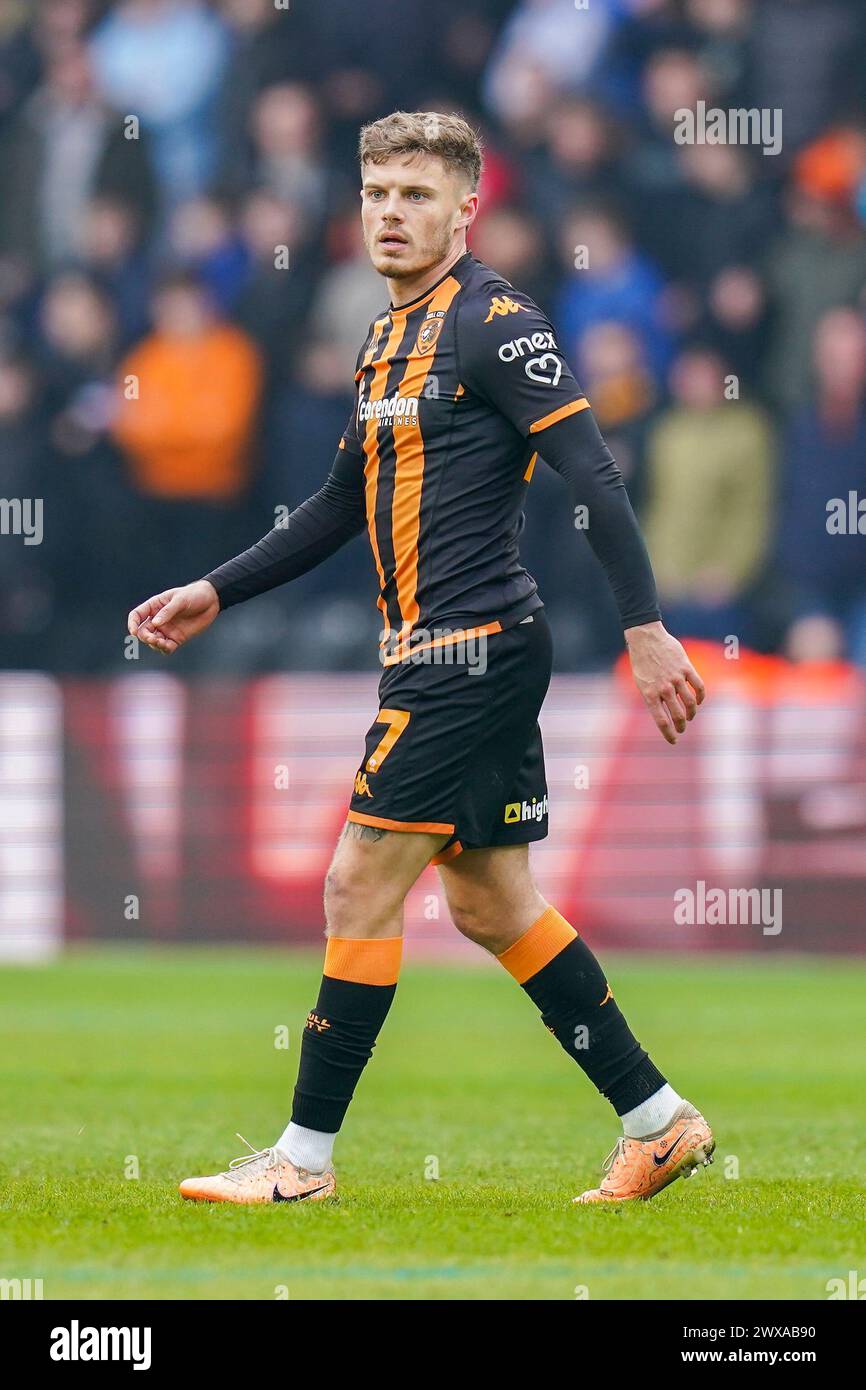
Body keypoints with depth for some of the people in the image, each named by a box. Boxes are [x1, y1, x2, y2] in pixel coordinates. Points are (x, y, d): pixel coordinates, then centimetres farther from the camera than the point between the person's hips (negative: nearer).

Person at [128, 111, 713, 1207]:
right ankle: (659, 1122, 17)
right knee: (491, 904, 11)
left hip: (472, 645, -9)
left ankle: (304, 1158, 0)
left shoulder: (496, 325, -11)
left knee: (361, 886, -7)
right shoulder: (386, 337, 16)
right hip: (441, 653, 9)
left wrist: (646, 630, -22)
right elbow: (344, 504, 26)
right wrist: (215, 594, 23)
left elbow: (595, 478, -16)